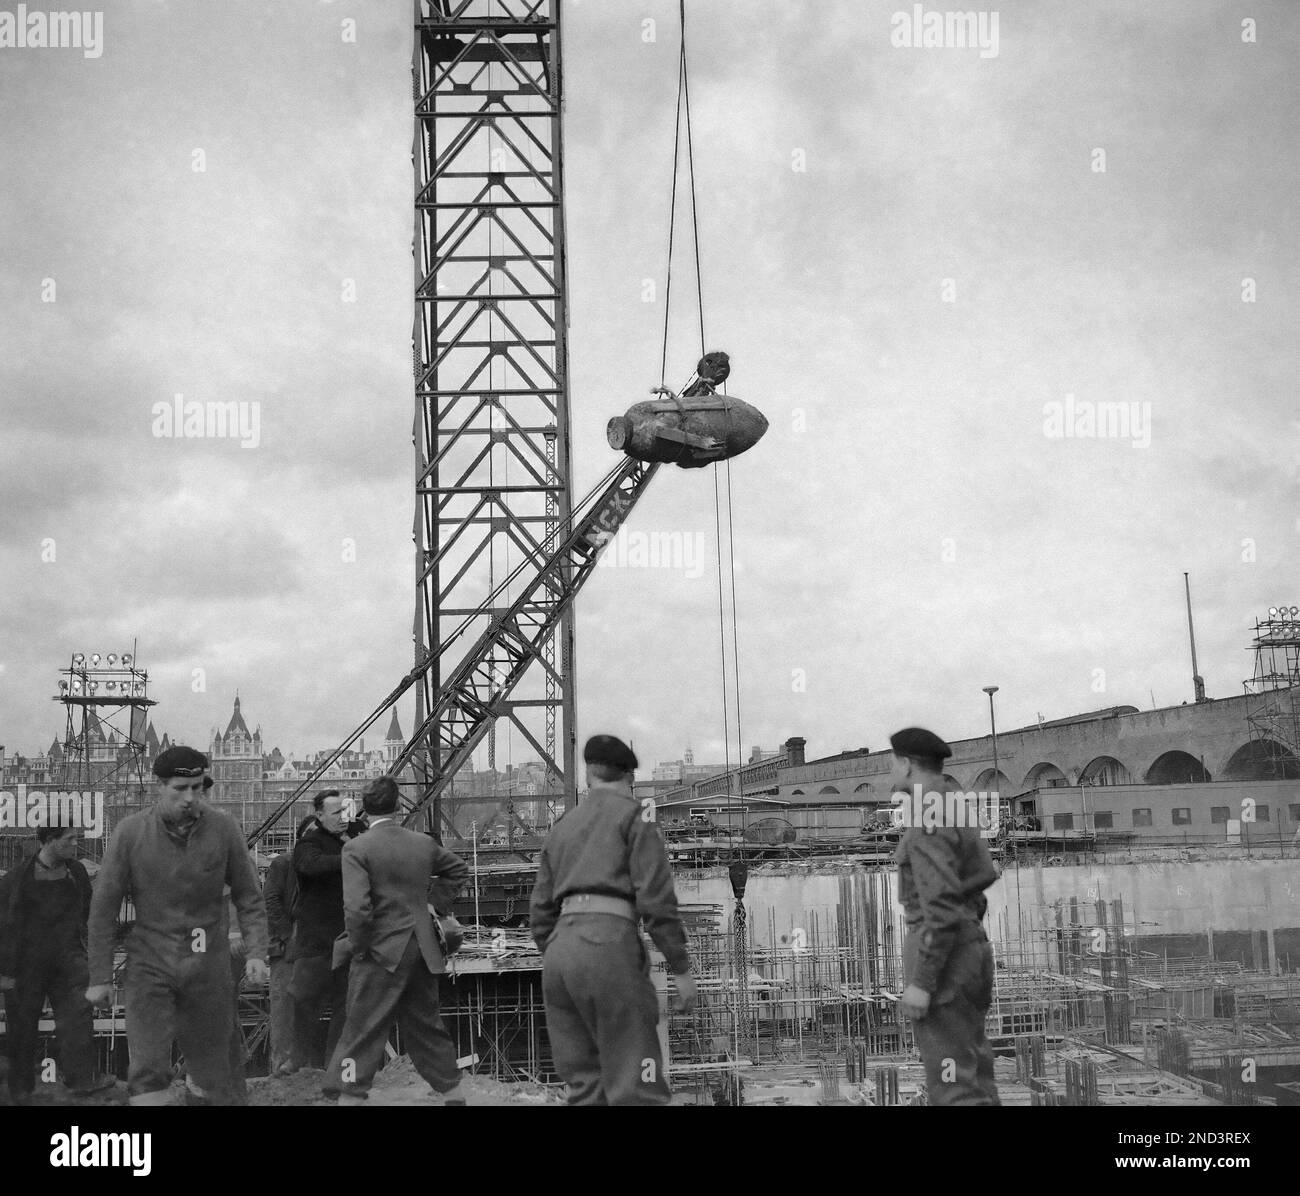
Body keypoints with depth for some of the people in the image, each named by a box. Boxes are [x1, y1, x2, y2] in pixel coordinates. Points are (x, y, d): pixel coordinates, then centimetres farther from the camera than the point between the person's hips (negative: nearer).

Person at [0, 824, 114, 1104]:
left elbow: (87, 913, 17)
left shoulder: (76, 872, 5)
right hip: (27, 963, -3)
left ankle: (81, 1078, -12)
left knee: (77, 1013, -12)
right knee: (23, 1028, 6)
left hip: (68, 958, 3)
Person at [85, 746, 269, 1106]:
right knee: (147, 1073, -12)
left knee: (216, 1072, 9)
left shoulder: (223, 829, -4)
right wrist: (99, 977, -1)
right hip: (149, 962, -1)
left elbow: (248, 898, 5)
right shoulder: (131, 832, -7)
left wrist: (256, 953, -8)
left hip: (209, 965, 1)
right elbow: (103, 907, -1)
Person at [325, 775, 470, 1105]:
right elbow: (459, 869, 22)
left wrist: (358, 948, -6)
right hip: (423, 951, 5)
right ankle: (454, 1092, 23)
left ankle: (351, 1095, 0)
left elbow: (356, 907, -19)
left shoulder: (357, 848, -12)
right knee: (426, 1026, 17)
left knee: (363, 1030, 1)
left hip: (384, 953, -5)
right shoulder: (424, 843, 5)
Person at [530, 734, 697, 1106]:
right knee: (636, 1089, -7)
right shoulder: (635, 815, 4)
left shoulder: (562, 826, 22)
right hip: (608, 944, -6)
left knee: (586, 1088, 11)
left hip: (558, 950, 6)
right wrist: (682, 969, -3)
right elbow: (656, 898, -7)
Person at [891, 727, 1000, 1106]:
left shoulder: (928, 822, -18)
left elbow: (943, 909, -23)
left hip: (940, 962, -10)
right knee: (970, 1080, 13)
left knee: (952, 1086, -5)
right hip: (966, 954, 10)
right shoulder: (955, 814, 14)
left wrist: (920, 984, -22)